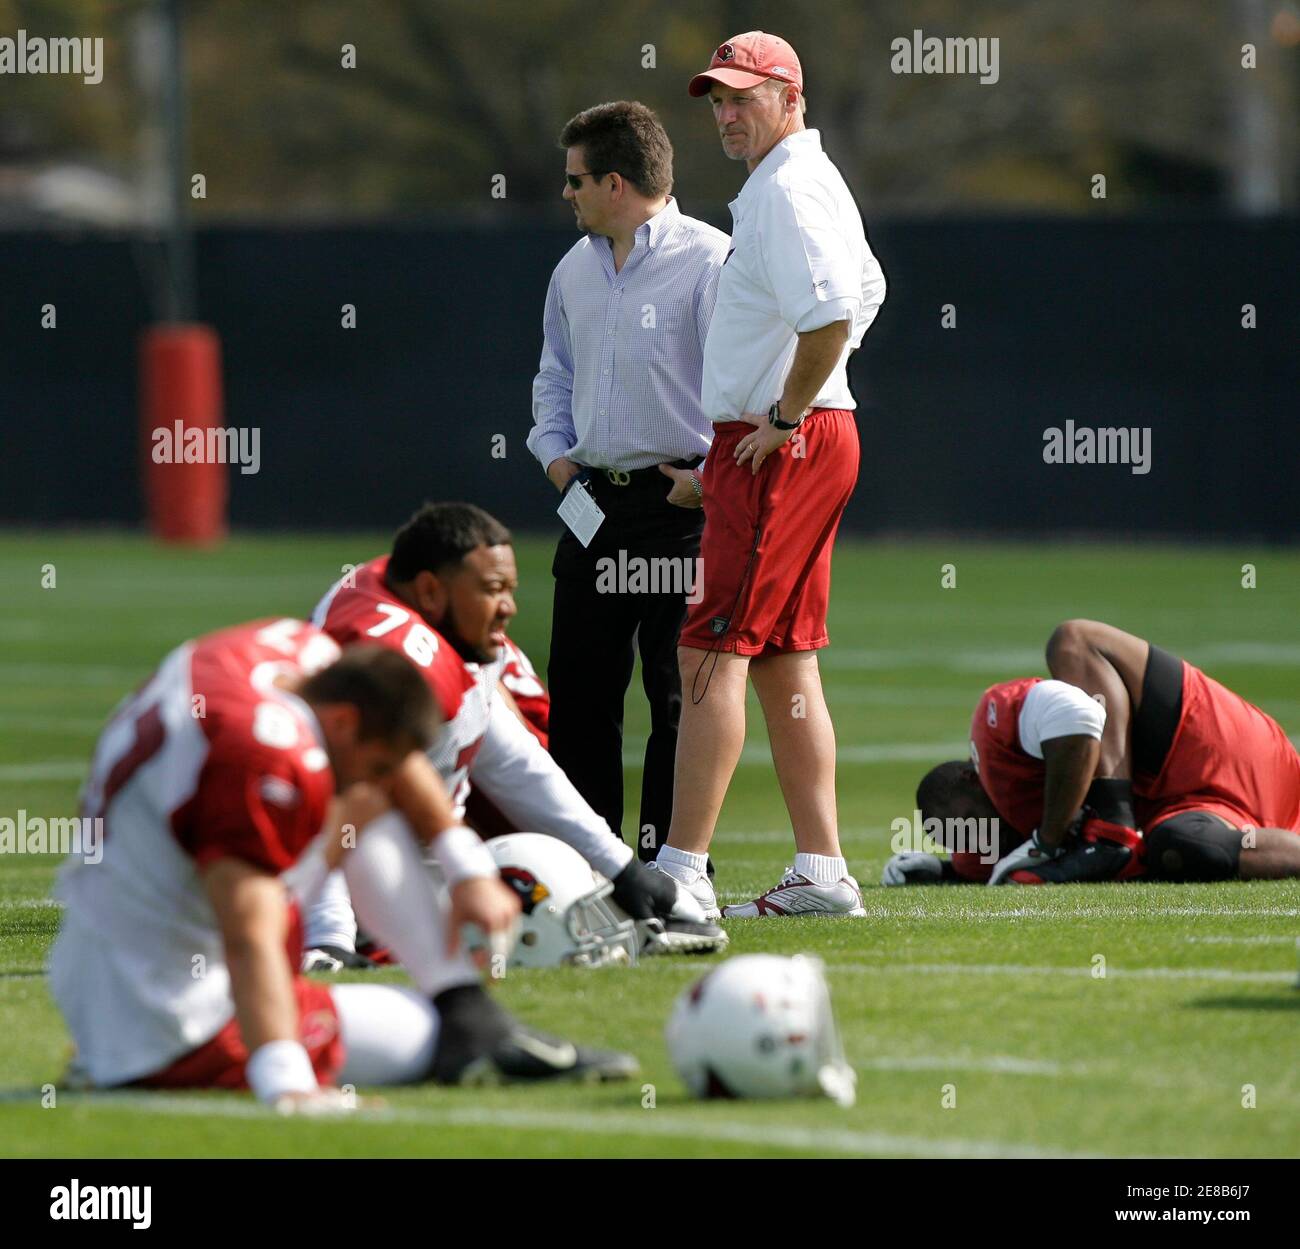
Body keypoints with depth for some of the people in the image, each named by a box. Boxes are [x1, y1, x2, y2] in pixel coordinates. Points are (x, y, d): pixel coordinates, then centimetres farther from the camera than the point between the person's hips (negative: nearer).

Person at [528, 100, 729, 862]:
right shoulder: (576, 270, 15)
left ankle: (669, 858, 1)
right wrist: (554, 450, 12)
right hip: (593, 501, 7)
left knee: (676, 694, -4)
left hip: (681, 505, -7)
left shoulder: (710, 262, -10)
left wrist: (708, 479, -16)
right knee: (577, 687, 8)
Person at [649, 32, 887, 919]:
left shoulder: (789, 190, -15)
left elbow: (831, 318, -27)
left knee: (712, 653, -12)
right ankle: (822, 872, 11)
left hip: (782, 446, -11)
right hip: (809, 435, 11)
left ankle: (682, 872, -16)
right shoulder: (810, 180, 19)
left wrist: (782, 420, -19)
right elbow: (866, 294, 30)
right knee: (783, 660, 11)